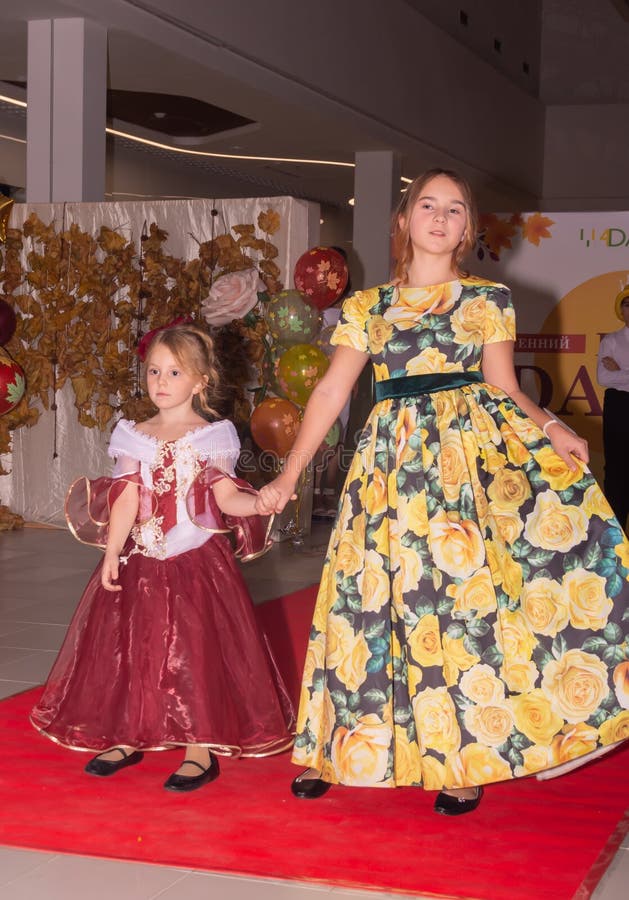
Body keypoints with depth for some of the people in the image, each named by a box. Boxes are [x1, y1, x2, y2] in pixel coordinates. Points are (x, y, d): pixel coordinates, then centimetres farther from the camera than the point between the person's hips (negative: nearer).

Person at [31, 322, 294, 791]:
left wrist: (260, 500, -28)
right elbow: (126, 499, 2)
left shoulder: (211, 437, -1)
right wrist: (112, 552, -5)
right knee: (129, 646, 6)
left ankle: (201, 749, 2)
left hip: (195, 560, -4)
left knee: (195, 649, -7)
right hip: (140, 560, 4)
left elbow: (226, 496, -9)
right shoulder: (136, 437, 8)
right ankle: (128, 737, 22)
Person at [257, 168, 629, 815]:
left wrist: (549, 428, -13)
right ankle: (335, 747, 11)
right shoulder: (367, 307, 11)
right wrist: (289, 475, 5)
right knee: (373, 596, 0)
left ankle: (464, 761, 5)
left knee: (467, 592, -5)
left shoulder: (488, 299, 8)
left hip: (472, 449, -1)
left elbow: (504, 390, 6)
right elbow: (331, 391, 9)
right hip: (392, 459, 2)